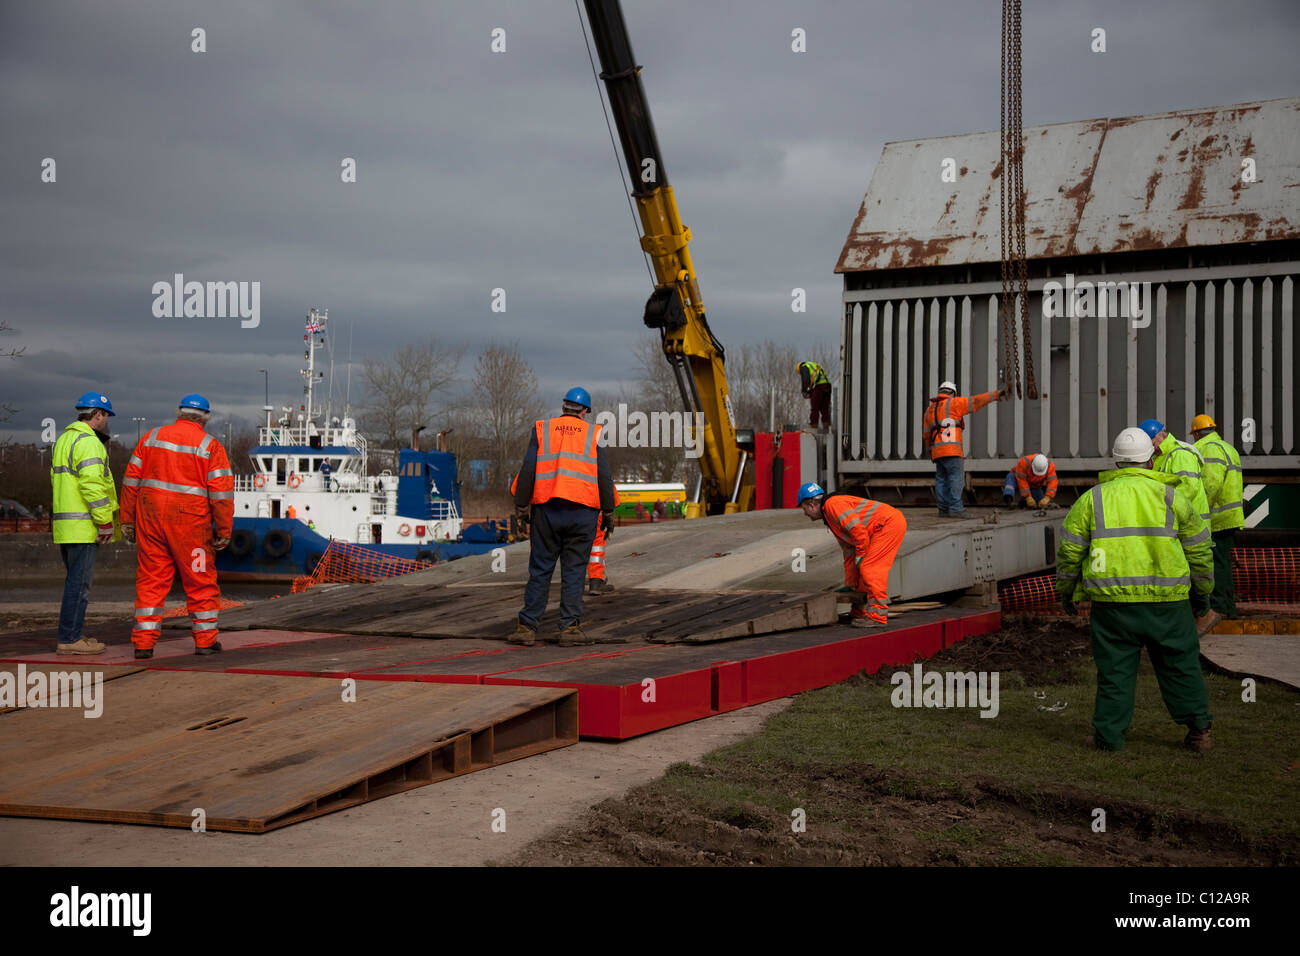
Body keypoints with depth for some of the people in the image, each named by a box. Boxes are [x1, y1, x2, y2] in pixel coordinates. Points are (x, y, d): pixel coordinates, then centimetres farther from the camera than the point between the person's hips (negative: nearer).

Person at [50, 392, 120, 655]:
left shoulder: (63, 440, 19)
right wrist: (105, 520, -18)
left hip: (64, 523, 10)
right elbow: (92, 483, -21)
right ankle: (69, 639, -7)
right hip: (83, 525, -10)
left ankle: (72, 635, 18)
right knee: (79, 582, -7)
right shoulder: (88, 441, -13)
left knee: (75, 582, 15)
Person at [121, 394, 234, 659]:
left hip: (151, 518, 3)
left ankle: (144, 642, 4)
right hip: (189, 521, -3)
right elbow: (221, 492, -7)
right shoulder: (210, 446, -3)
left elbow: (132, 480, 7)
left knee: (150, 580, 7)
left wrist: (127, 519, 12)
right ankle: (205, 639, 13)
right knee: (200, 581, 9)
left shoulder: (152, 437, 8)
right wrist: (224, 531, -2)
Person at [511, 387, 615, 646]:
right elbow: (604, 477, 3)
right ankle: (570, 628, 1)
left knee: (540, 570, 5)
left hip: (546, 509, 1)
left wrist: (521, 506, 6)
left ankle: (527, 627, 4)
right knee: (574, 571, 4)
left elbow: (527, 471, 1)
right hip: (582, 511, -1)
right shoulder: (593, 433, 5)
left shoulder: (542, 430, 6)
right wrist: (608, 512, 10)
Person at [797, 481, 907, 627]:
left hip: (890, 523, -10)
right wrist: (850, 586, 26)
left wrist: (861, 555, -9)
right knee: (866, 567, 14)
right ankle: (860, 613, 22)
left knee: (870, 568, -13)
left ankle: (877, 617, -11)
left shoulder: (832, 504, -8)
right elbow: (849, 553, 27)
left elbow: (857, 528, -20)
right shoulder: (830, 519, 23)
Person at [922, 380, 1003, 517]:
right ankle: (955, 509, -15)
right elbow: (975, 402, -2)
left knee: (941, 480, 8)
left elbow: (926, 434, 22)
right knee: (956, 479, -8)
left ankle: (943, 509, 6)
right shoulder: (953, 403, 2)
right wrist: (993, 396, 6)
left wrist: (930, 450, 31)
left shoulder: (930, 409, 21)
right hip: (951, 450, -7)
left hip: (937, 450, 7)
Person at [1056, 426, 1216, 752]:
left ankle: (1109, 735, 9)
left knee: (1115, 668, 7)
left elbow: (1069, 551, 6)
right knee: (1180, 664, 12)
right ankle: (1198, 729, 18)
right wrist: (1204, 585, 24)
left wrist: (1065, 591, 19)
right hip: (1167, 601, 0)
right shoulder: (1171, 496, 3)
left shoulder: (1092, 498, 4)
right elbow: (1198, 546, 9)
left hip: (1112, 600, 0)